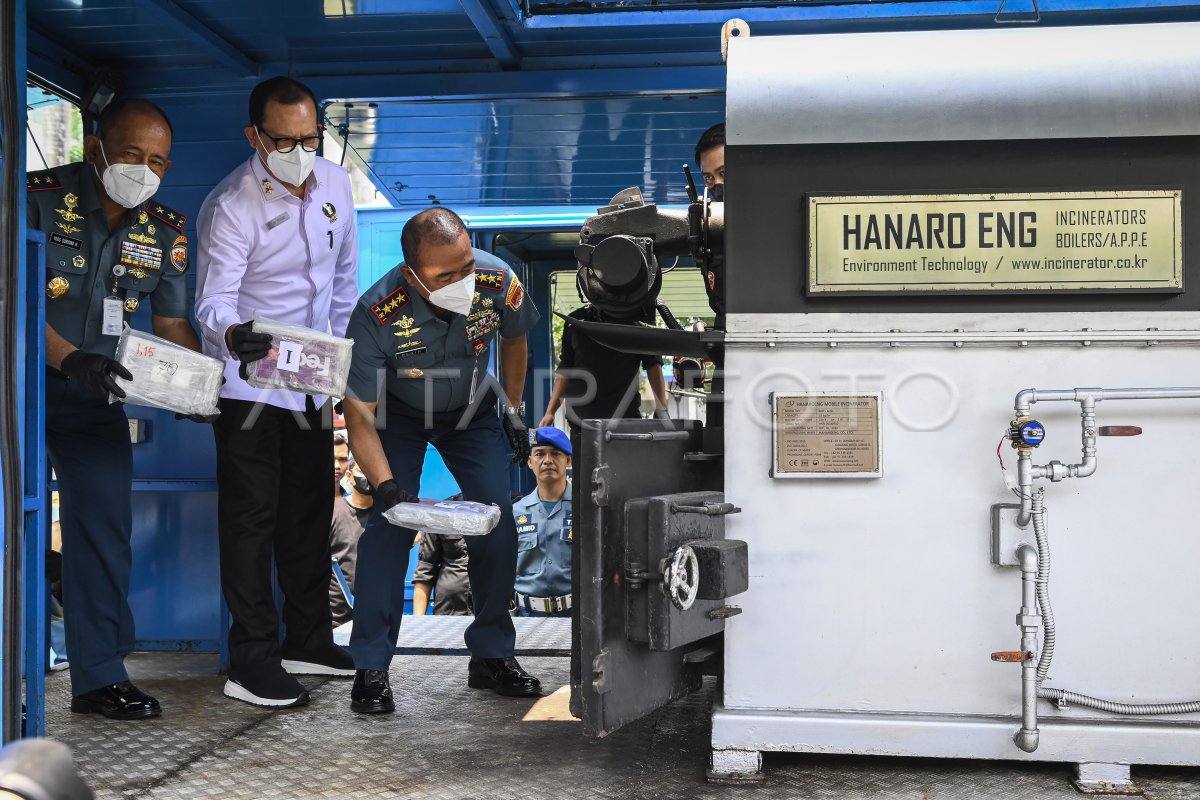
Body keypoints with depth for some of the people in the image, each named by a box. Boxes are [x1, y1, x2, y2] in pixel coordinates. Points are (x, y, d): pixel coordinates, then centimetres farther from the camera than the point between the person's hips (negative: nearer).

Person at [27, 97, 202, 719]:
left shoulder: (165, 230, 1)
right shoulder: (41, 197, -13)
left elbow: (171, 323, 4)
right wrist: (70, 358, -33)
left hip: (95, 390, 4)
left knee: (105, 525, 4)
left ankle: (99, 678, 15)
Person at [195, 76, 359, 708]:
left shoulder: (335, 183, 0)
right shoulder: (230, 206, -18)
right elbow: (212, 301, -24)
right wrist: (232, 335, -46)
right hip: (249, 379, -6)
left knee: (311, 512, 12)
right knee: (251, 517, -4)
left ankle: (309, 642, 24)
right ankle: (251, 661, 3)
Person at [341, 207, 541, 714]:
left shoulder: (499, 282, -28)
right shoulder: (377, 315, -36)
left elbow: (514, 338, -2)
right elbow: (359, 417, -30)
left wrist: (514, 409, 4)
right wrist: (386, 486, -41)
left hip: (473, 412, 3)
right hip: (399, 415, -2)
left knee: (497, 522, -8)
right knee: (389, 525, -16)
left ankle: (491, 654, 8)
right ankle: (370, 667, -6)